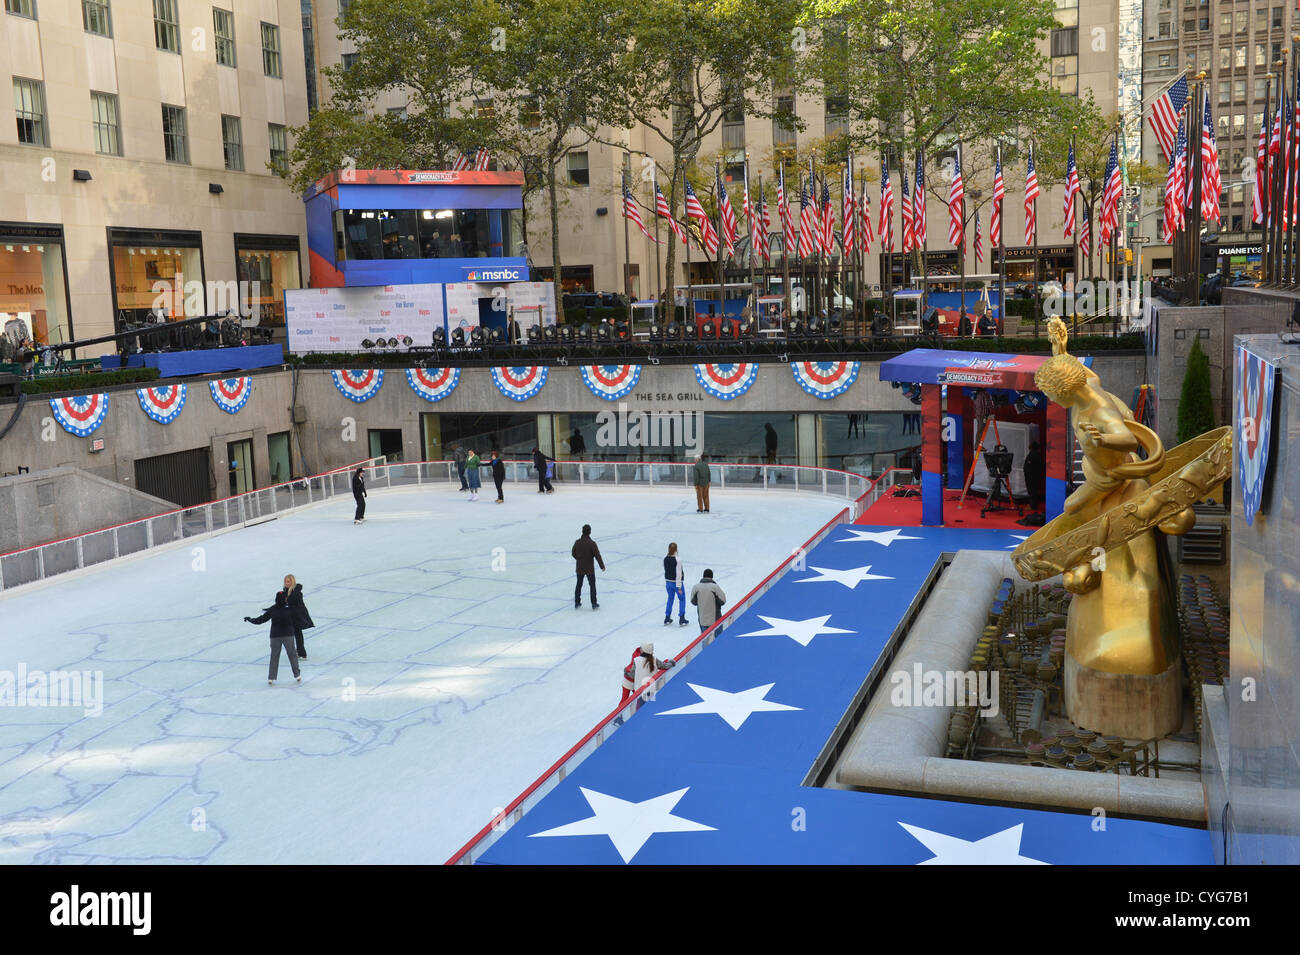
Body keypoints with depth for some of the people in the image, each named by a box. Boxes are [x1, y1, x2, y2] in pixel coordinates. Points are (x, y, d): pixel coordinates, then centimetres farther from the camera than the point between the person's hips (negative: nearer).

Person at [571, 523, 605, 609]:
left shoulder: (577, 542, -6)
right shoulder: (592, 543, -19)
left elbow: (573, 553, 7)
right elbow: (597, 556, -17)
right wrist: (602, 566, -6)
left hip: (579, 568, 4)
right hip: (589, 569, -4)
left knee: (578, 585, 18)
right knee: (592, 585, 9)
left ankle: (577, 603, 25)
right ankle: (594, 604, 12)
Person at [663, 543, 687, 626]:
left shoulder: (665, 559, -4)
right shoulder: (677, 560, -22)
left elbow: (665, 571, 5)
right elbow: (678, 574, -20)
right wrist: (679, 587, -16)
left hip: (668, 582, 5)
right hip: (677, 582, -5)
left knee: (670, 599, 20)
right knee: (682, 599, 11)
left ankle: (667, 619, 24)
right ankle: (682, 619, 13)